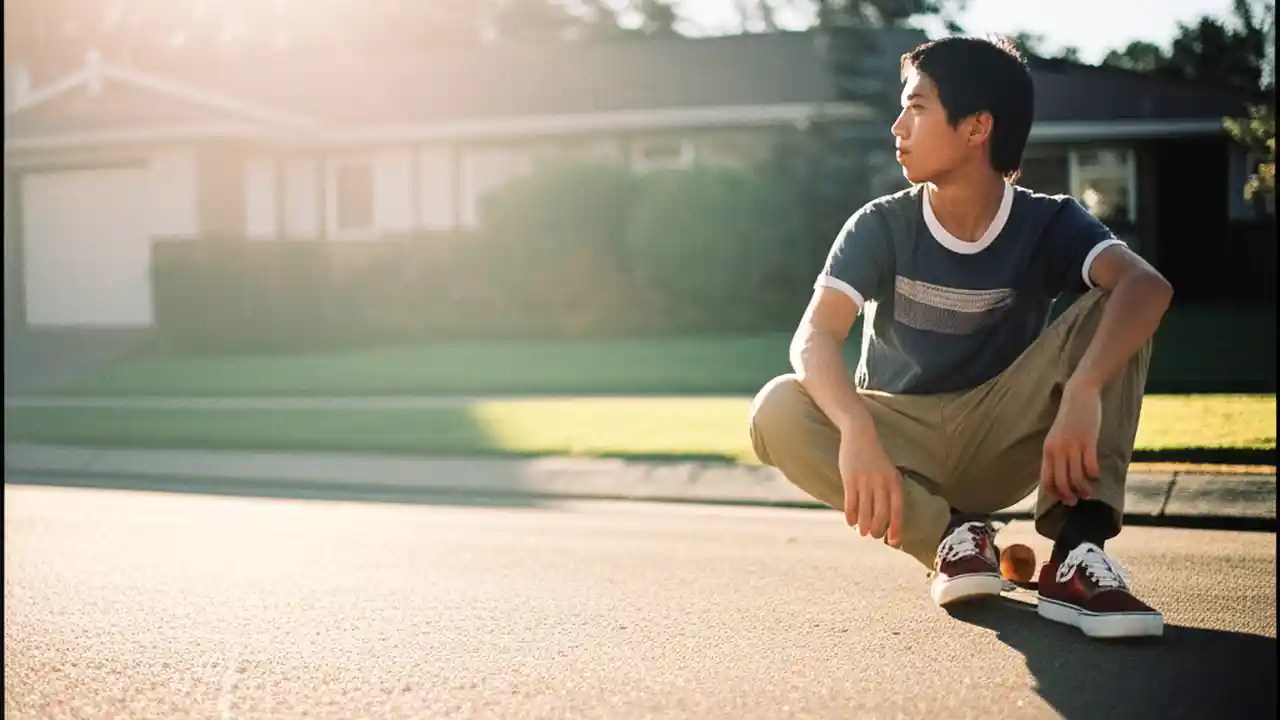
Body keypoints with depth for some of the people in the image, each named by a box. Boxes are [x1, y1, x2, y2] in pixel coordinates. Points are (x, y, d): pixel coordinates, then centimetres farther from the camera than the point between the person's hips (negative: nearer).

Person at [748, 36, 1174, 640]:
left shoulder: (1048, 224, -9)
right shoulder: (882, 227, -8)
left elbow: (1148, 285, -30)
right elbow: (815, 335, -24)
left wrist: (1081, 393, -48)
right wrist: (857, 432, -45)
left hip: (1003, 444, 0)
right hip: (901, 443, 0)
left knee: (1110, 309, -21)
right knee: (778, 413, -29)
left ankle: (1078, 553, -32)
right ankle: (948, 534, -17)